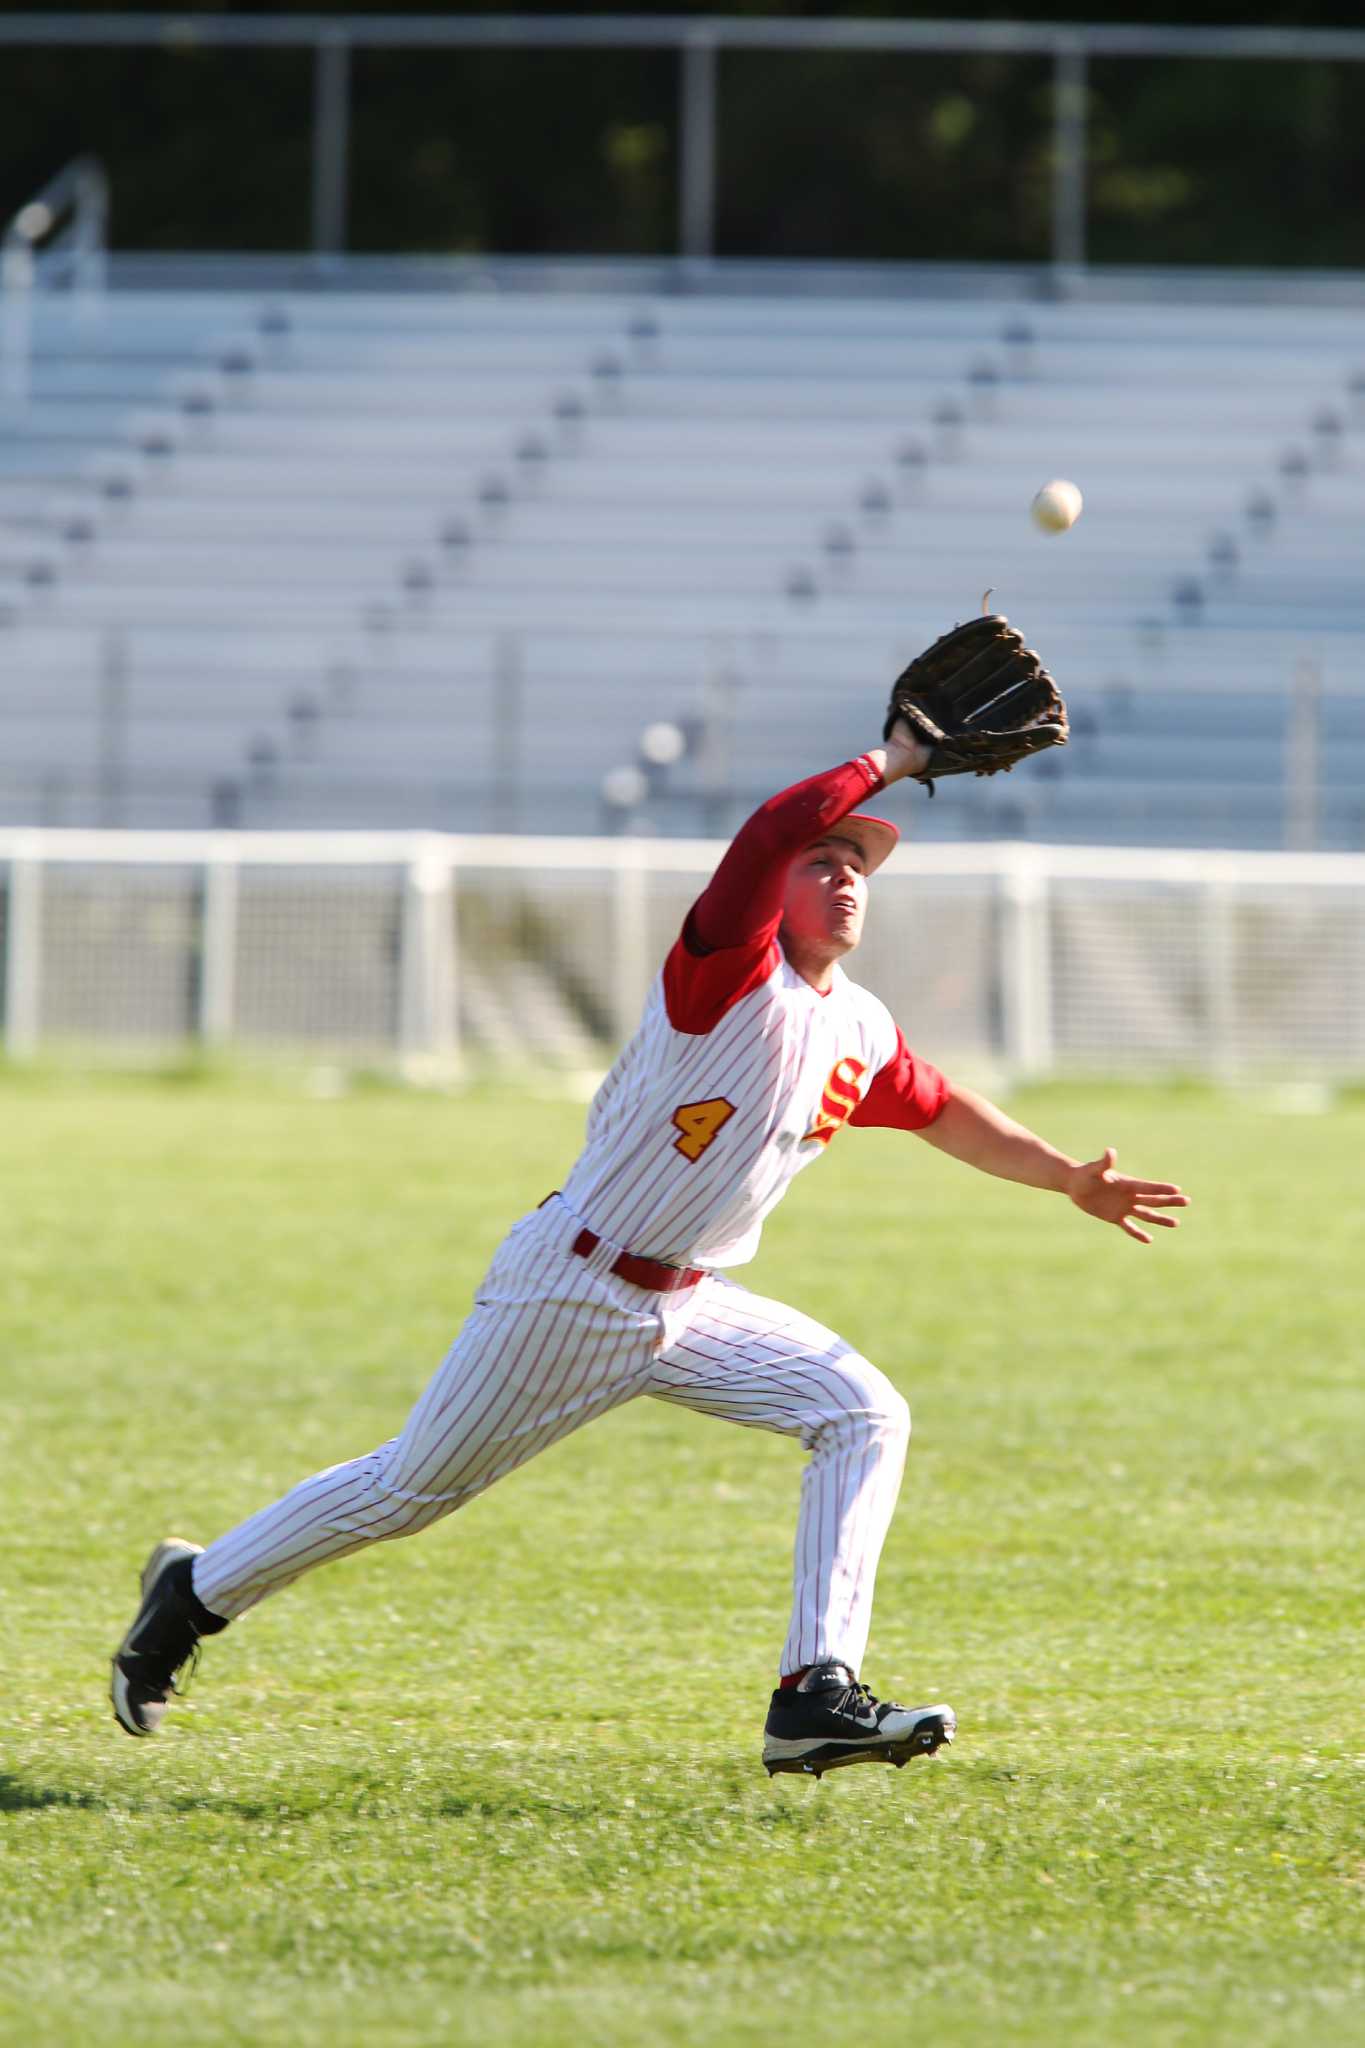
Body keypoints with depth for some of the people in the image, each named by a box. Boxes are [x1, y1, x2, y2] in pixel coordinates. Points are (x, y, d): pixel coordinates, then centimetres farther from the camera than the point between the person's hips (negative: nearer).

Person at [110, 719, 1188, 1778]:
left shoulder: (862, 1032, 6)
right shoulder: (729, 971, -18)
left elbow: (942, 1112, 26)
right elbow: (774, 829, -35)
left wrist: (1070, 1178, 25)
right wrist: (894, 759, -25)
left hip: (690, 1309, 8)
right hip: (568, 1294, -8)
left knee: (864, 1415, -9)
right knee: (408, 1489, 0)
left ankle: (816, 1697, -15)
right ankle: (196, 1594, 22)